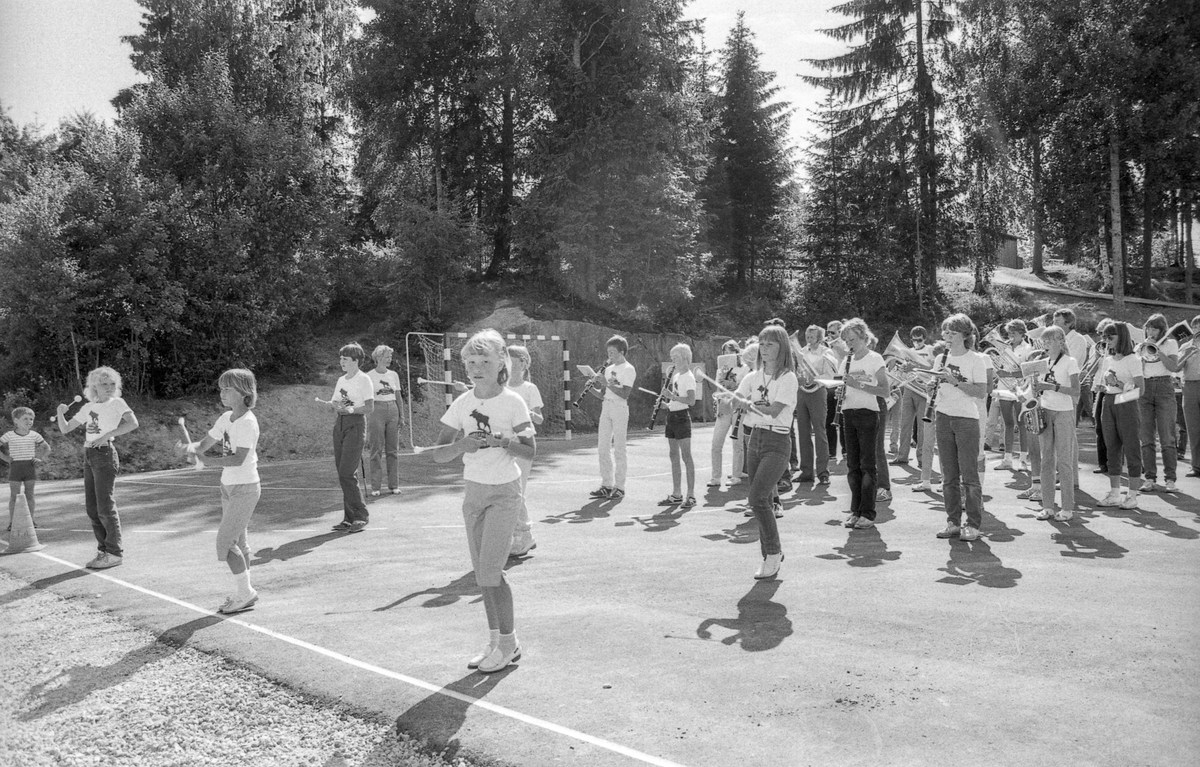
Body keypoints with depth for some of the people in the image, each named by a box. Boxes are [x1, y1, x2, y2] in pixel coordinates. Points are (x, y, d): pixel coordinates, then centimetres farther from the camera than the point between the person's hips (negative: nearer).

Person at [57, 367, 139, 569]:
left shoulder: (116, 403, -2)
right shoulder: (88, 407, 14)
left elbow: (133, 423, -18)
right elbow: (65, 429, 17)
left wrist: (108, 434, -24)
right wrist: (60, 414, 0)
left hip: (105, 454, -7)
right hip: (89, 456, 7)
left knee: (105, 505, -7)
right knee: (91, 507, 8)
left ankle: (114, 553, 0)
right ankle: (104, 550, 17)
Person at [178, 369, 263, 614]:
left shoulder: (248, 423, -19)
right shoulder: (226, 418, 8)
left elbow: (238, 459, -27)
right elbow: (203, 445, 10)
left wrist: (208, 460, -33)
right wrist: (187, 448, -10)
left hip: (245, 488, -8)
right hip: (228, 486, 8)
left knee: (225, 541, -7)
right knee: (237, 541, 11)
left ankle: (246, 593, 4)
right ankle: (243, 593, 19)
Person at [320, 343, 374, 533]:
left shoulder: (364, 380, -5)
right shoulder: (341, 380, 17)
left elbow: (370, 408, -10)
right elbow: (334, 404, 18)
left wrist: (351, 409, -23)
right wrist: (328, 404, -4)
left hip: (356, 425, -7)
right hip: (339, 424, 7)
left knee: (347, 473, -13)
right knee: (343, 474, 6)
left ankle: (361, 517, -3)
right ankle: (349, 518, 12)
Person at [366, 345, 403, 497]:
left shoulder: (394, 375, 10)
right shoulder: (369, 376, -2)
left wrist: (401, 415, 9)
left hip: (392, 410, 4)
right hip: (376, 410, -4)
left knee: (393, 450, 4)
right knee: (376, 451, -2)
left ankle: (394, 485, 10)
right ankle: (375, 486, 4)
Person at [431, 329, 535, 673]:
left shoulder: (512, 402, -11)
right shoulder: (462, 404, -1)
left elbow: (530, 452, -11)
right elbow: (439, 454, -3)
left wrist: (501, 441, -26)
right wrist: (461, 444, -23)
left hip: (505, 492, -5)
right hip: (473, 490, 5)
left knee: (490, 572, -10)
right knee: (482, 574, 9)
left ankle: (508, 642, 7)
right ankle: (496, 641, 21)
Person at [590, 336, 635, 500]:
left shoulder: (628, 369, -6)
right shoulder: (609, 369, 16)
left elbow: (624, 394, -17)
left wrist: (607, 384, -19)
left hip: (620, 408, -7)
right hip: (606, 407, 7)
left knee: (618, 449, -4)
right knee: (603, 448, 5)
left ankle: (619, 487, 1)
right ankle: (606, 486, 11)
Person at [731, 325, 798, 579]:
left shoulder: (788, 378, -8)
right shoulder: (754, 376, 11)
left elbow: (774, 411, -18)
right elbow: (735, 401, 1)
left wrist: (749, 404, -5)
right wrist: (748, 403, -18)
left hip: (777, 443, -6)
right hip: (755, 439, 6)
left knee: (758, 497, -17)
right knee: (763, 500, 9)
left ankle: (773, 552, -2)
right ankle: (770, 556, 20)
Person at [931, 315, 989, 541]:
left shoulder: (975, 360, -5)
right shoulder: (941, 359, 10)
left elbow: (981, 392, -12)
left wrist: (955, 381, -20)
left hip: (967, 419, -5)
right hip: (944, 417, 5)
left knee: (969, 475, -3)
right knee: (949, 476, 8)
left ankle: (973, 524, 4)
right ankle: (953, 522, 14)